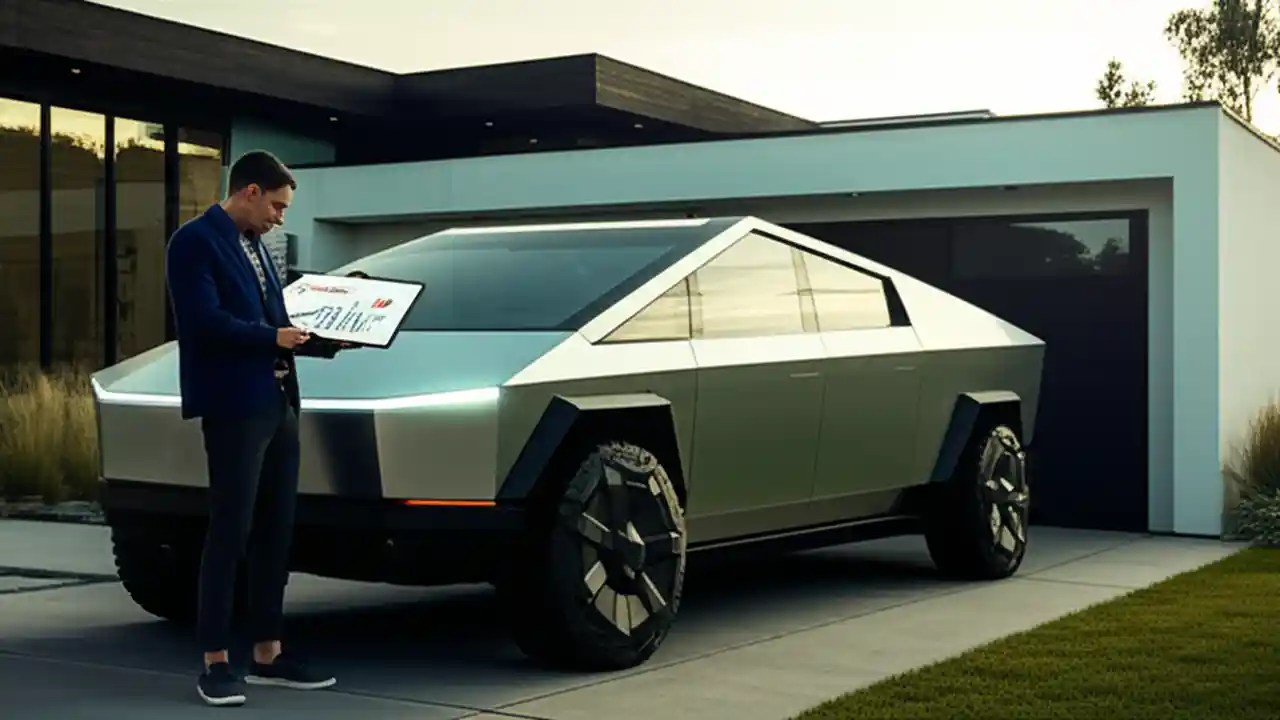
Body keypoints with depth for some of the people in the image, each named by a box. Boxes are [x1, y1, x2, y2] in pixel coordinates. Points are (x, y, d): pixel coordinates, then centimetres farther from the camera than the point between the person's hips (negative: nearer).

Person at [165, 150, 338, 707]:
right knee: (230, 532, -5)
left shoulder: (254, 244, 19)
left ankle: (268, 654, 19)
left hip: (277, 405, 9)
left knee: (275, 532, 11)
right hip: (235, 407, -9)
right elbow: (204, 321, -19)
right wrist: (274, 338, -13)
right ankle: (215, 663, 2)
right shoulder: (196, 241, -8)